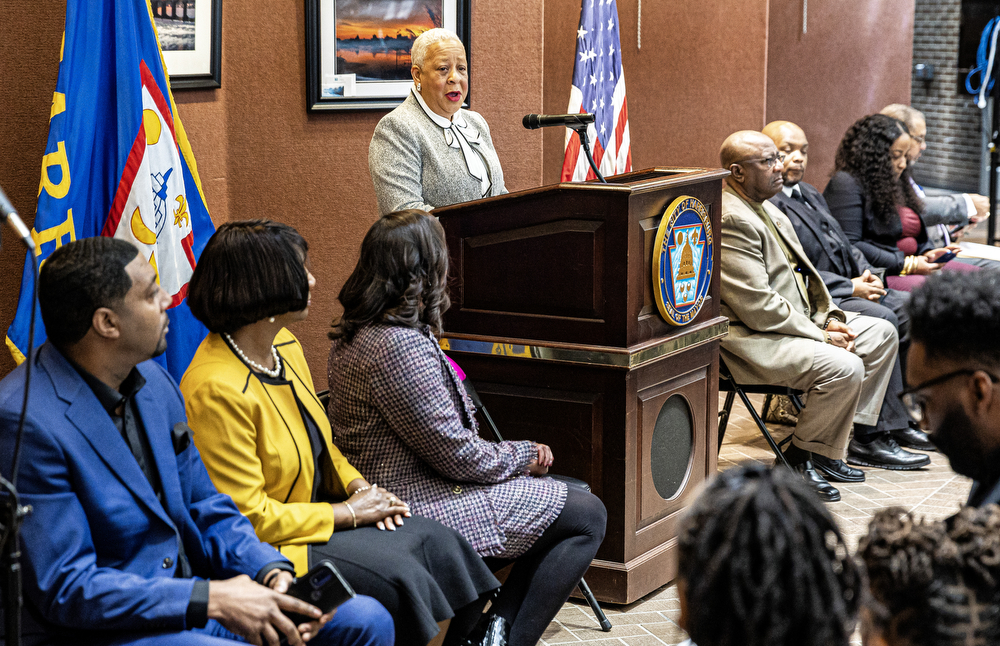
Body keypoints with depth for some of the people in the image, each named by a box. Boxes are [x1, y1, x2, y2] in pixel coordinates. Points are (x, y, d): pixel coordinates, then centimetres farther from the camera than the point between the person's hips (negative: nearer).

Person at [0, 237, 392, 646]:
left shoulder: (153, 381, 7)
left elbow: (206, 509, 15)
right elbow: (65, 589, -20)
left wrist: (270, 570, -5)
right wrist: (211, 599, -23)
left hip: (187, 604, 8)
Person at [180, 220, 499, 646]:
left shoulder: (284, 345, 5)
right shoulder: (217, 390, -26)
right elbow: (246, 517, -24)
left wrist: (358, 486, 0)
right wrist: (347, 513, -15)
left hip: (313, 511, 9)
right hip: (263, 548, -9)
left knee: (434, 541, -4)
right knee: (397, 576, -22)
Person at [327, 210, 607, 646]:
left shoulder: (356, 334, 8)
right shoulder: (398, 345, -25)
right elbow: (457, 454, -20)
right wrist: (523, 455, -2)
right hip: (421, 509, -11)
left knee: (555, 494, 19)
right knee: (587, 516, -2)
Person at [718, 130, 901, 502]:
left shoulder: (766, 209, 13)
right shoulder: (730, 220, -21)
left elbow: (802, 272, 20)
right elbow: (758, 307, -25)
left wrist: (829, 317, 3)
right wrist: (820, 336, -16)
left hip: (800, 318, 11)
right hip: (753, 338, -11)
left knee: (881, 334, 10)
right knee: (844, 367, -28)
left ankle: (837, 440, 11)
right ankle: (797, 459, -7)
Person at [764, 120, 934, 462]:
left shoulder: (811, 194, 21)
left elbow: (844, 245, 24)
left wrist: (867, 274, 3)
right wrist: (850, 287, -17)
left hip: (848, 287, 10)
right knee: (881, 318, -26)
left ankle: (903, 418, 4)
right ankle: (872, 437, -24)